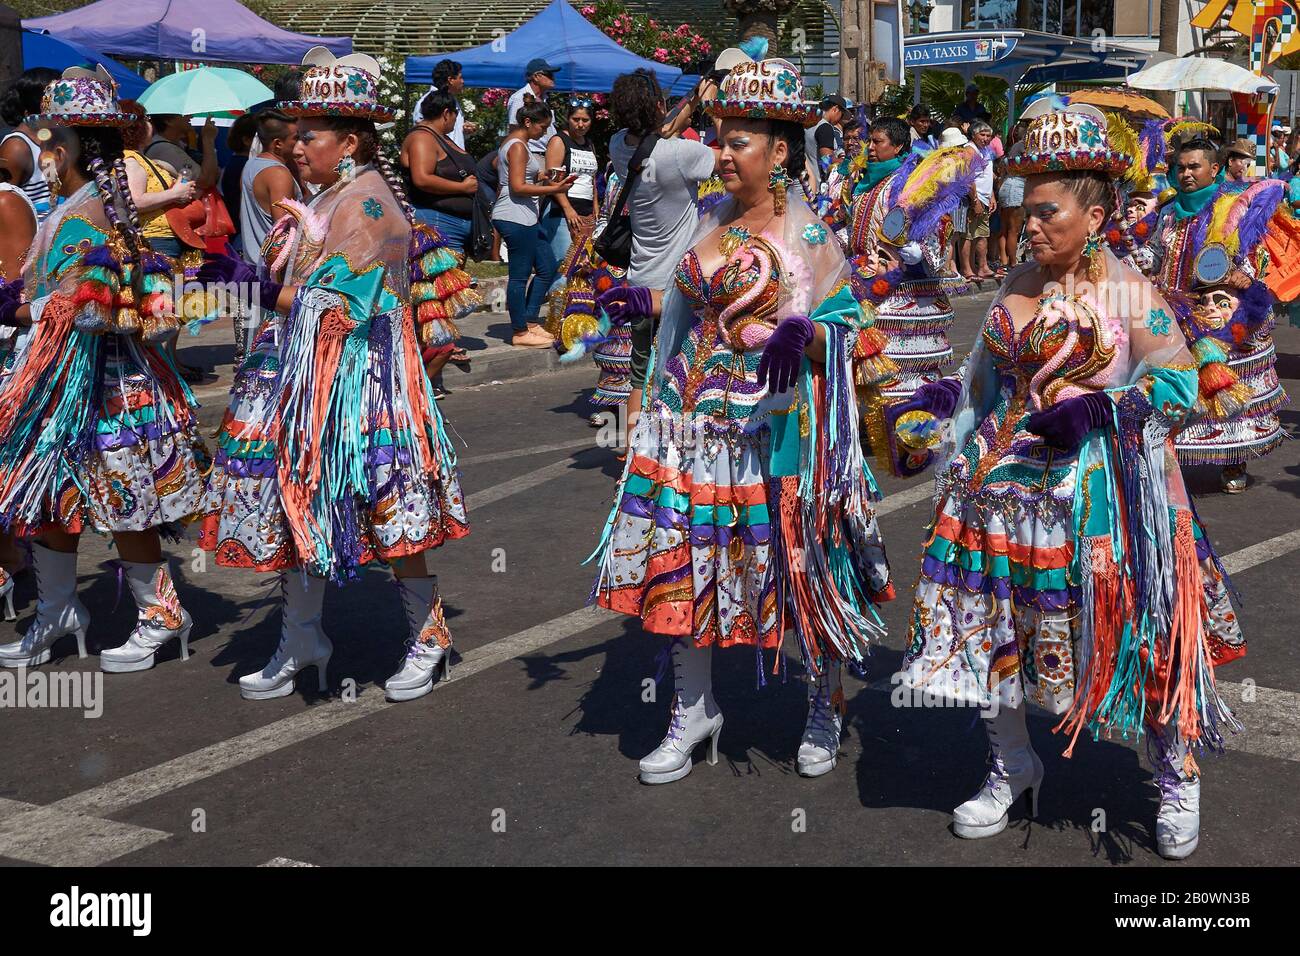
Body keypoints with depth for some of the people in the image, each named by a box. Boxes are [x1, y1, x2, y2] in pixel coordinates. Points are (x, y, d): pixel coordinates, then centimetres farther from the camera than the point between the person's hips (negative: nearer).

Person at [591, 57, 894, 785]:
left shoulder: (807, 236, -9)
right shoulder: (716, 220, 9)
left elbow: (849, 332, -11)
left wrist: (801, 333, -29)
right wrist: (645, 301, 18)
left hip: (775, 425, -6)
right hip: (698, 417, 6)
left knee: (797, 561, 4)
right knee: (683, 558, 7)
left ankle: (826, 709, 25)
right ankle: (694, 711, 22)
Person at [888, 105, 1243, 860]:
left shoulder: (1130, 294, -8)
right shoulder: (1020, 284, 8)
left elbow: (1182, 386, -11)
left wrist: (1098, 408, -20)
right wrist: (943, 402, 6)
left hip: (1098, 496, -5)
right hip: (1005, 482, 6)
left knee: (1137, 629, 1)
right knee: (992, 626, 9)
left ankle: (1179, 779, 23)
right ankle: (1014, 769, 30)